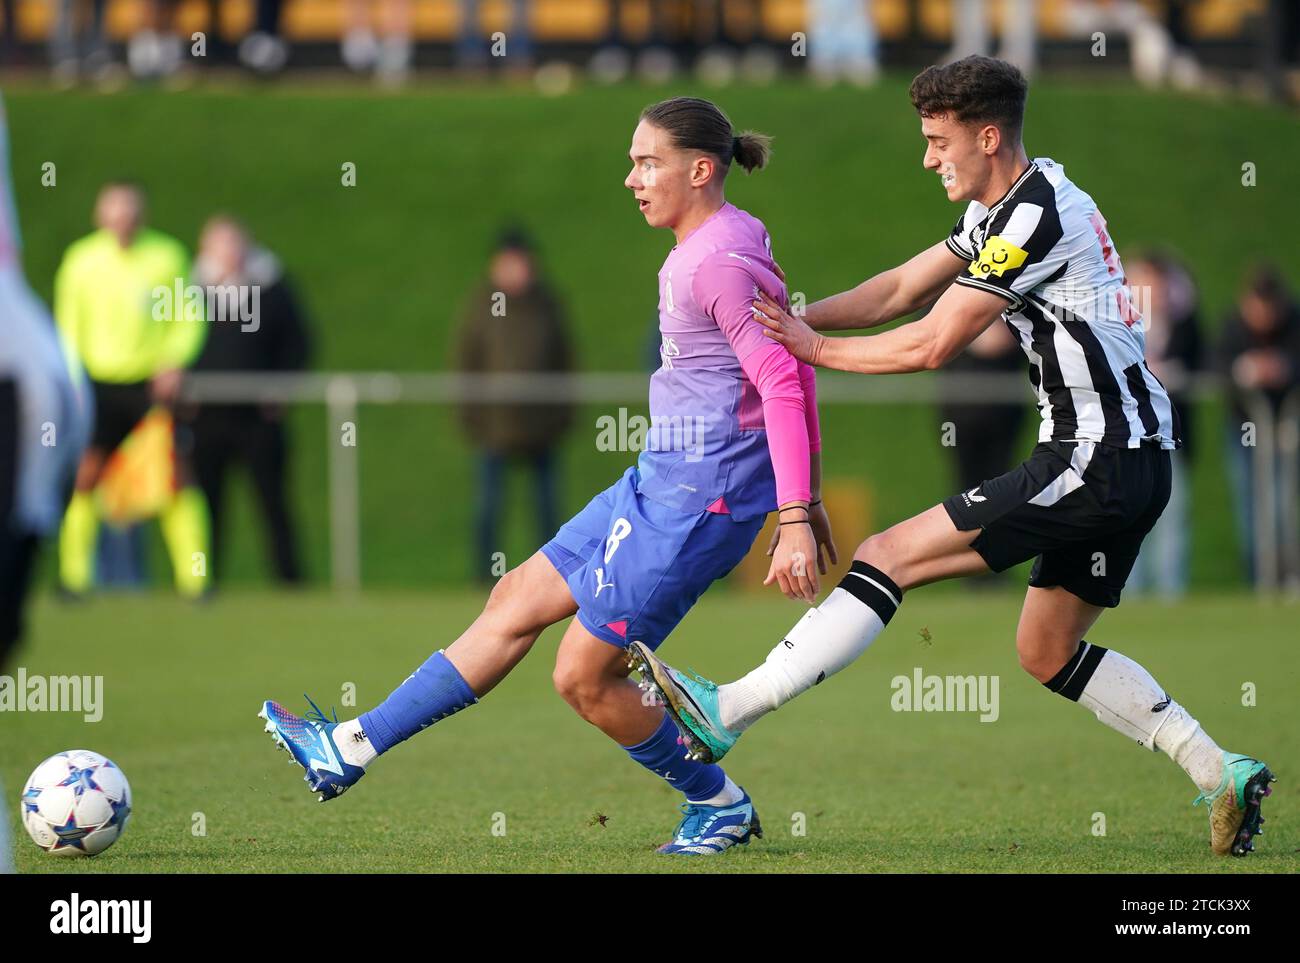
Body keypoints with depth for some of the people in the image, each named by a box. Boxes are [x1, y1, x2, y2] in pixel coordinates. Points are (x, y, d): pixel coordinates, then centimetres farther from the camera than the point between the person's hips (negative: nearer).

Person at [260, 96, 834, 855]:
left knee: (584, 675, -2)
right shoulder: (716, 246, 13)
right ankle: (351, 748, 17)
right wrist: (804, 499, 22)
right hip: (662, 479, 10)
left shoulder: (720, 258, -17)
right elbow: (794, 371, 18)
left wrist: (794, 521, -25)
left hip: (700, 495, -10)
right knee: (517, 603, 12)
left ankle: (719, 804, 16)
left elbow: (784, 382, -22)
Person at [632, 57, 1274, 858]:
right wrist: (789, 319, 5)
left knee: (891, 557, -12)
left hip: (1096, 462, -10)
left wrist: (817, 349, -4)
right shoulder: (1005, 211, 15)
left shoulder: (1036, 219, -17)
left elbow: (931, 345, -17)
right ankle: (1222, 775, 15)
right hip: (1130, 461, 10)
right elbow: (901, 289, 18)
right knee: (1048, 651, 18)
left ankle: (722, 714, -13)